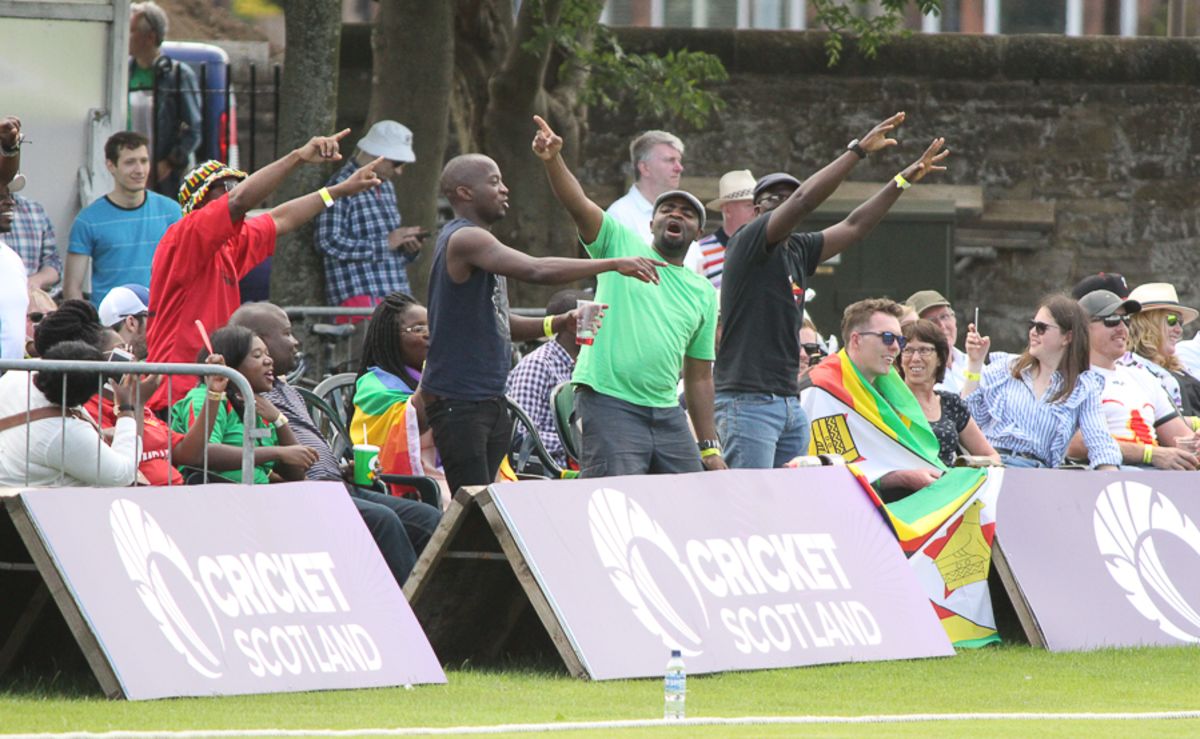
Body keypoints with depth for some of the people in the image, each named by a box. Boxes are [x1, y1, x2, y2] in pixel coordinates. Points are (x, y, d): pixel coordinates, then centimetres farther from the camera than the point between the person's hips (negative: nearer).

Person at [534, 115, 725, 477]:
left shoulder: (703, 293, 18)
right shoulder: (622, 244, 7)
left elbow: (699, 376, 20)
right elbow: (577, 203, -10)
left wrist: (709, 448, 16)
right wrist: (552, 159, -30)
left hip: (667, 413, 6)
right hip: (609, 403, -6)